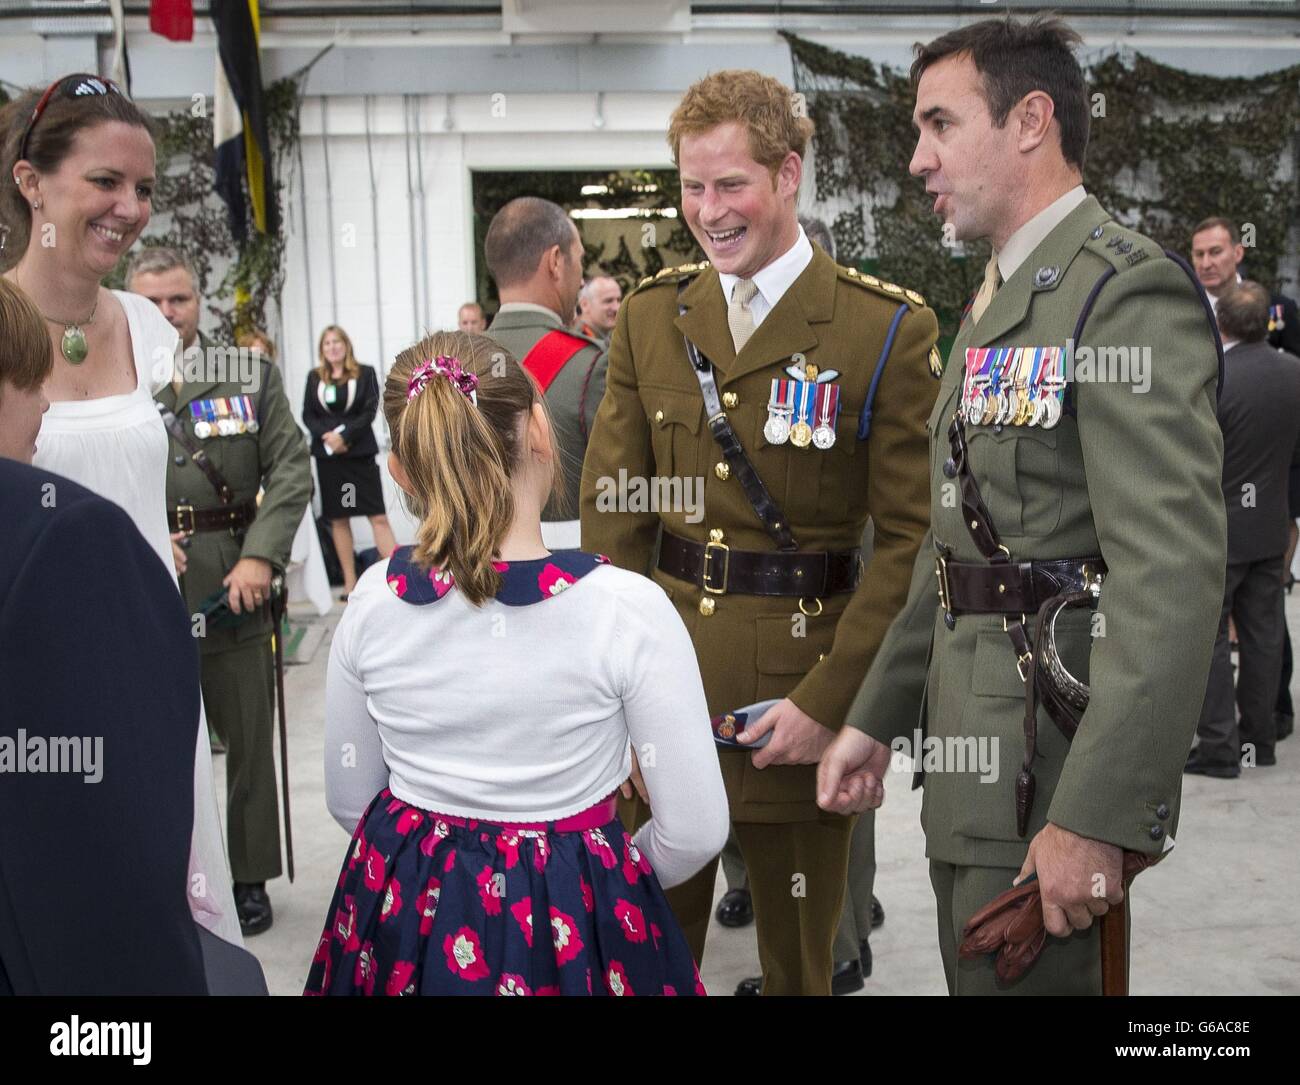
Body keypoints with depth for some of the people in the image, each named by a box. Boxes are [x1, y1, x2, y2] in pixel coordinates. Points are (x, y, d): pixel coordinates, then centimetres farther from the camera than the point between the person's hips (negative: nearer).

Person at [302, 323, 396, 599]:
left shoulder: (365, 373, 3)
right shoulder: (314, 377, 8)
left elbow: (370, 411, -4)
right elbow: (307, 414, 6)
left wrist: (345, 435, -14)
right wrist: (326, 436, -11)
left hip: (360, 451, -2)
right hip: (327, 453, 3)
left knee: (378, 516, -8)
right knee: (338, 519, 6)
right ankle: (350, 583, 12)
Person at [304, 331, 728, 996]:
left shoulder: (373, 601, -12)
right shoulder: (626, 608, -22)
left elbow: (349, 801, 1)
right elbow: (694, 832, -15)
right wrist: (618, 880, 5)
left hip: (404, 920, 2)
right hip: (571, 928, -2)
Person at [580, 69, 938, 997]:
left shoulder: (888, 328, -6)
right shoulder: (649, 316, 6)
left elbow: (911, 536, -8)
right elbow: (612, 512, 6)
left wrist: (827, 700, -13)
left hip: (804, 681, -3)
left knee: (799, 955, 14)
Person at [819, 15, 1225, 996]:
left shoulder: (1127, 288, -15)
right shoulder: (1000, 299, 16)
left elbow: (1173, 575, -24)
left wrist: (1096, 815, -26)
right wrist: (876, 720, 16)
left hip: (1053, 764, -9)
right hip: (975, 764, 9)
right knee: (978, 974, 20)